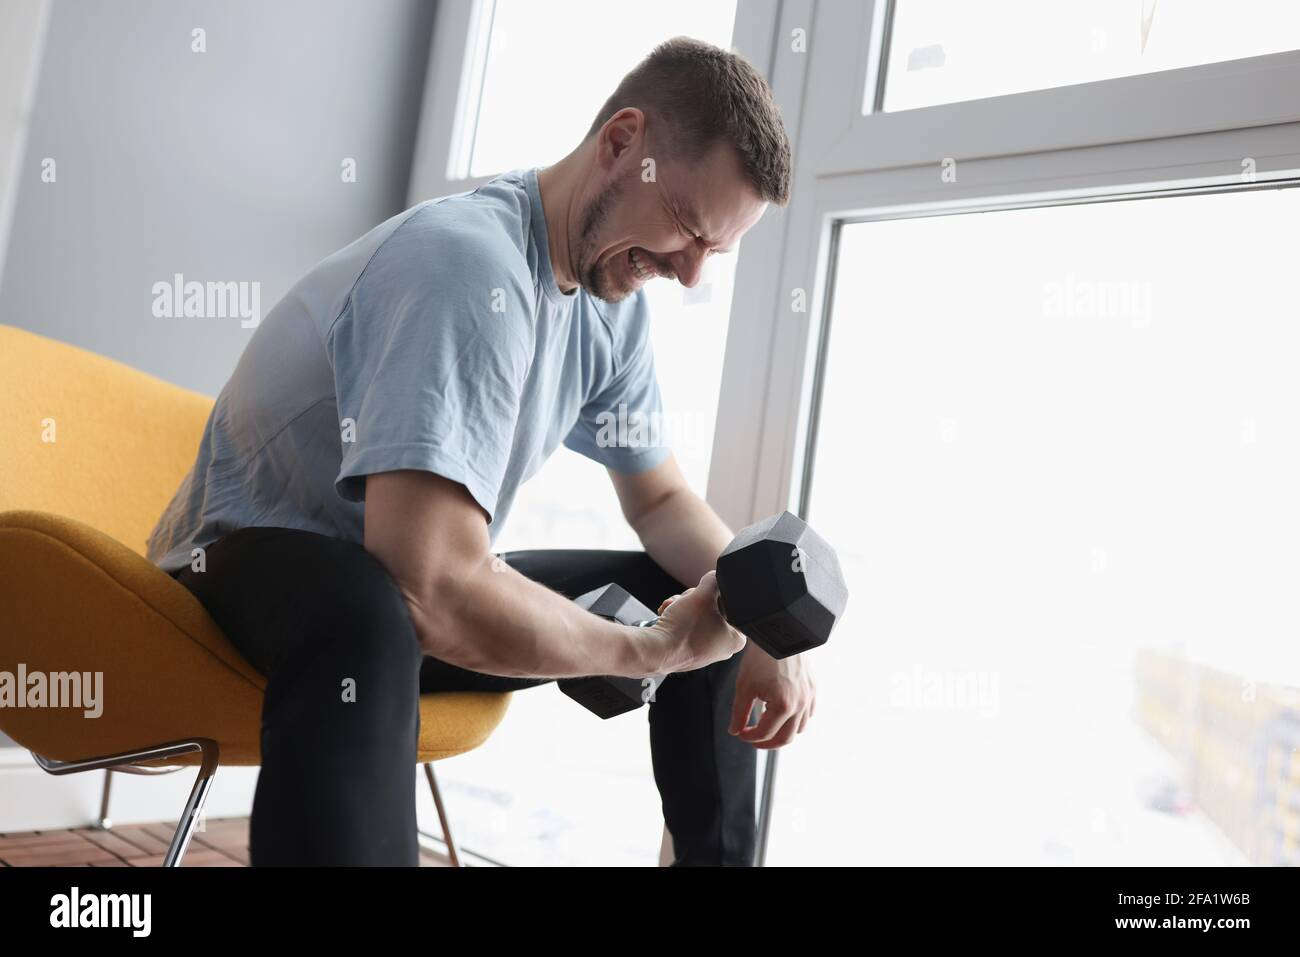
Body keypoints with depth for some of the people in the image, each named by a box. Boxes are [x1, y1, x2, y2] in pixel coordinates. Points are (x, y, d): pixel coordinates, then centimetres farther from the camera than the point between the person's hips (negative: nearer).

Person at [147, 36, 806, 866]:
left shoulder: (613, 301, -3)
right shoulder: (470, 261, -30)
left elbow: (663, 502, 6)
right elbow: (433, 594, -38)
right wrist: (654, 651, -25)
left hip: (411, 578, 8)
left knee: (711, 607, 3)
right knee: (373, 618, -42)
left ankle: (718, 855, 18)